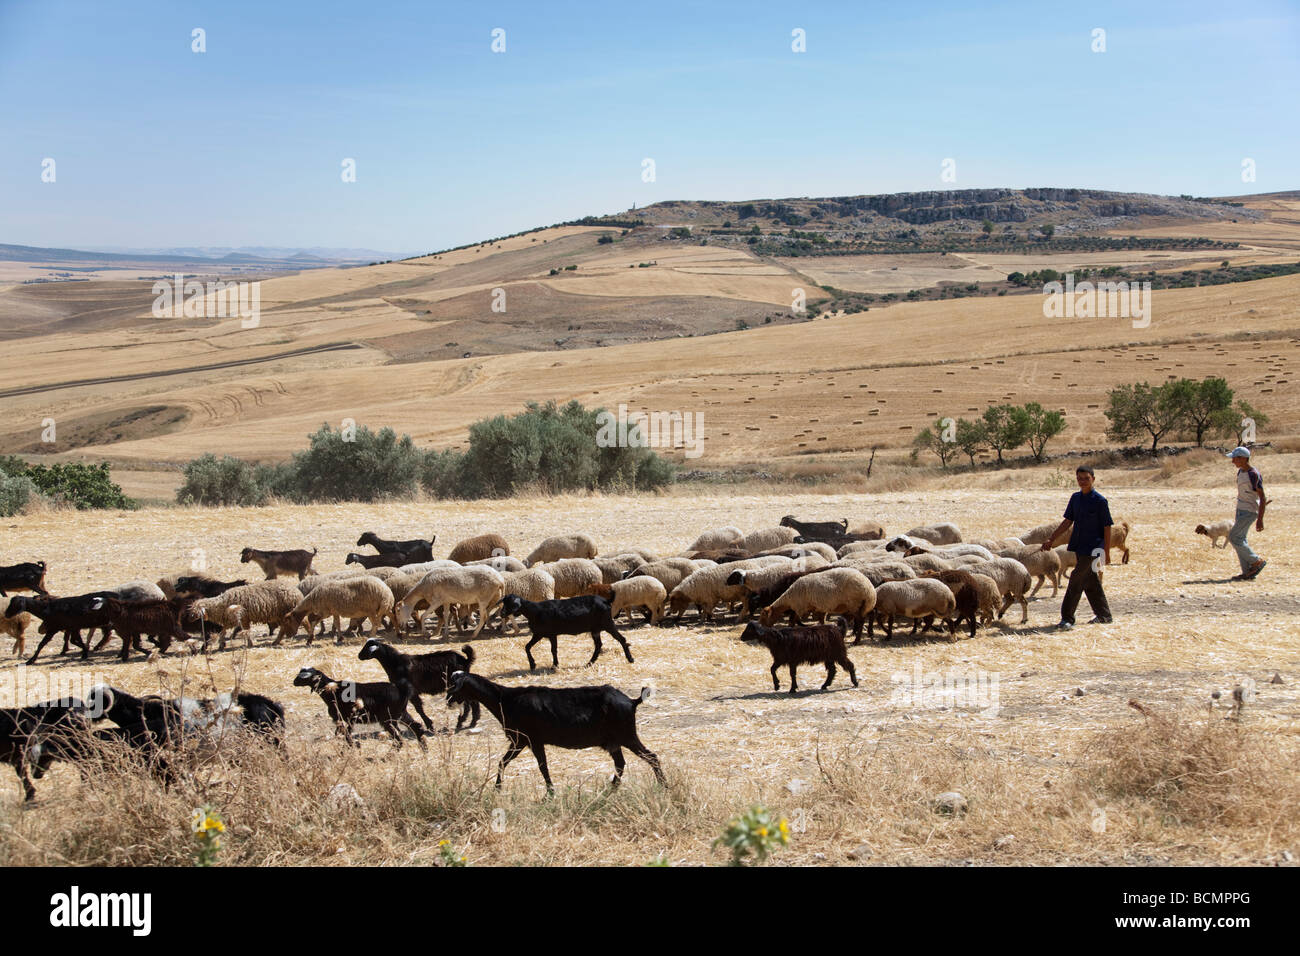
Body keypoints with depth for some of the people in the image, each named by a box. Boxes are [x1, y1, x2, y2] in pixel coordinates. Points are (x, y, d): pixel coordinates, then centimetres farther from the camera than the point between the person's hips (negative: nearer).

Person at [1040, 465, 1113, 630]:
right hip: (1079, 547, 7)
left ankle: (1067, 618, -8)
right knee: (1090, 582, 13)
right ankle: (1104, 615, 24)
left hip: (1092, 548, -7)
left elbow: (1107, 528, -8)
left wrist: (1106, 552, -10)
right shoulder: (1075, 498, 9)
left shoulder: (1099, 501, -10)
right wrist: (1051, 539, 8)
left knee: (1076, 581, -10)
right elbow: (1068, 522, 14)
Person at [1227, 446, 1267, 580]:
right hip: (1240, 509, 9)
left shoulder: (1254, 475, -18)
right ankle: (1248, 572, 9)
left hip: (1250, 511, -9)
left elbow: (1262, 498, -18)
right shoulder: (1240, 472, 9)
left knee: (1233, 537, -12)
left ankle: (1257, 561, -1)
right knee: (1240, 540, 7)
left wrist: (1260, 519, -21)